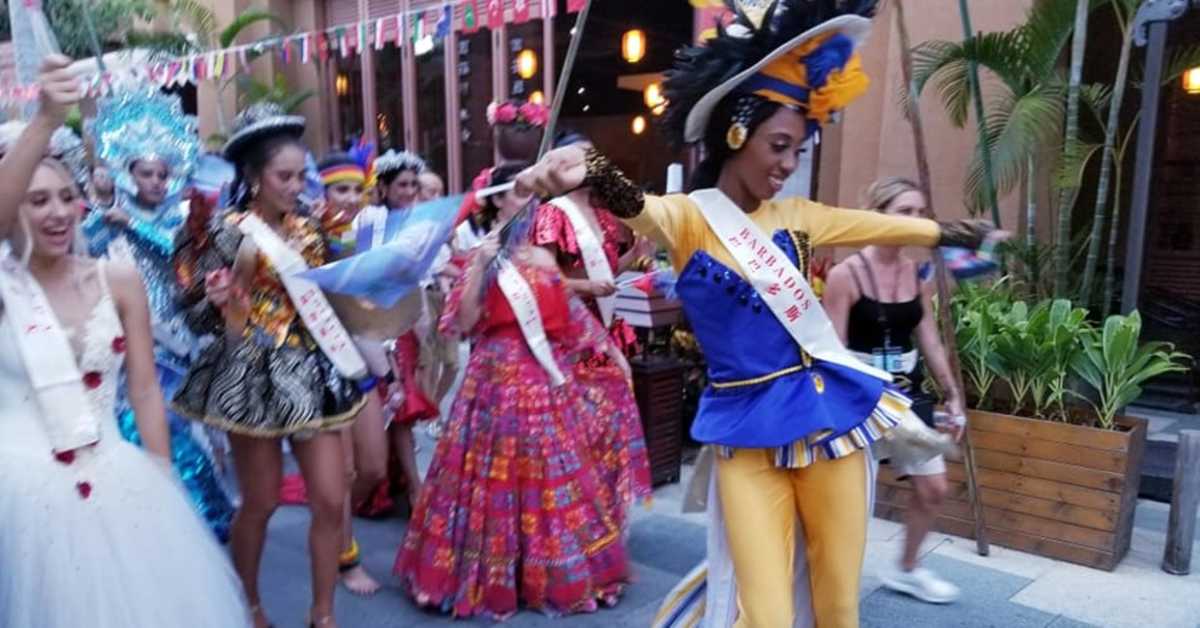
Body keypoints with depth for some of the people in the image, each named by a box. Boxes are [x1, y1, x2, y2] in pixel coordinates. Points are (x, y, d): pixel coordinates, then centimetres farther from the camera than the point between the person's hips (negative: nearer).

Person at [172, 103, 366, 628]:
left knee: (331, 500, 2)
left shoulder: (311, 229, 8)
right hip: (255, 375, -4)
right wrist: (225, 295, -25)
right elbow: (200, 316, -7)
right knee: (260, 502, 7)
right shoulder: (225, 231, -7)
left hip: (313, 372, 5)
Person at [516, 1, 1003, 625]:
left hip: (828, 413, 5)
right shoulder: (690, 217, -8)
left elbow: (882, 225, 23)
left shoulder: (793, 215, 8)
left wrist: (952, 232, 35)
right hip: (746, 430, -4)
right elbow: (636, 206, -31)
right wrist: (588, 170, -53)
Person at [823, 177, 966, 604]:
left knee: (933, 489, 14)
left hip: (909, 392, 7)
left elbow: (930, 341, 11)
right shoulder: (846, 275, -14)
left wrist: (952, 395, 11)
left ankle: (907, 571, 35)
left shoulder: (919, 274, 4)